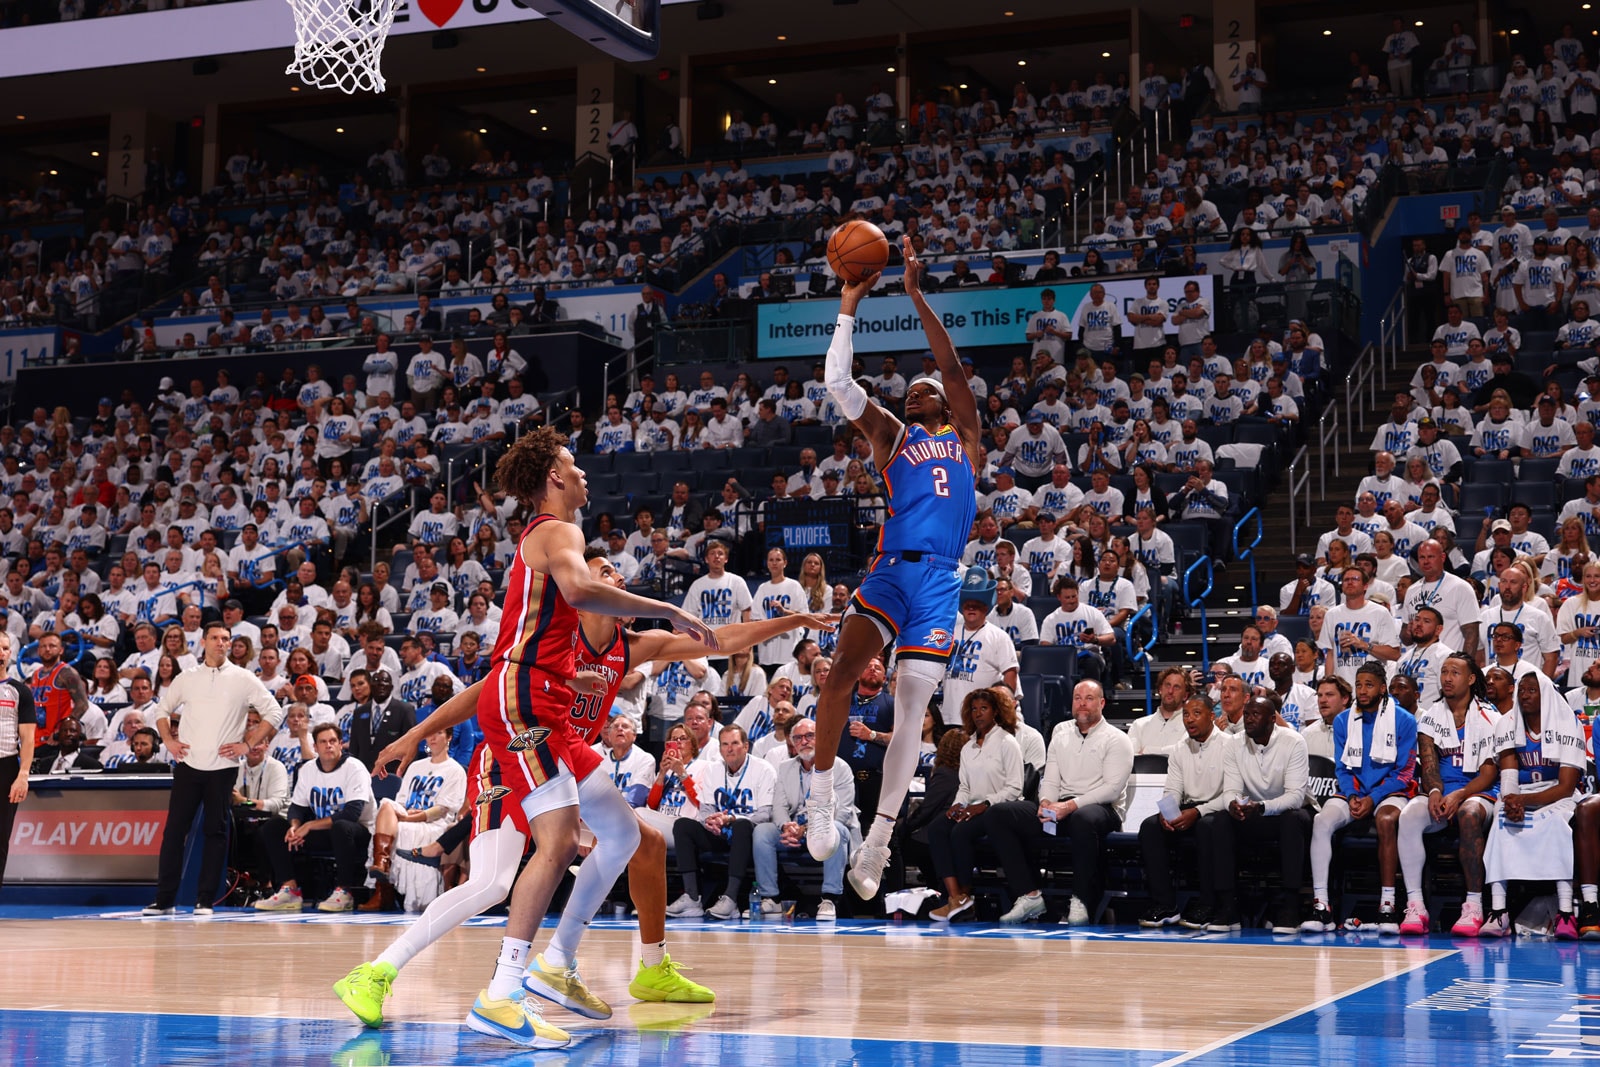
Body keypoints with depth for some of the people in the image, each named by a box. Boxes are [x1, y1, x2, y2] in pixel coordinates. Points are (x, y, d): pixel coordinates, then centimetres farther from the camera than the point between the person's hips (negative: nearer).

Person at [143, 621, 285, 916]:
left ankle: (205, 900, 5)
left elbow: (273, 712, 1)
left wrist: (248, 744, -5)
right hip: (188, 765, 2)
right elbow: (162, 709, 21)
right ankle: (164, 899, 5)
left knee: (215, 831, 0)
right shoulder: (186, 679, 8)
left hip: (223, 767, -2)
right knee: (174, 830, 0)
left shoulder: (243, 679, 1)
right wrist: (168, 740, 6)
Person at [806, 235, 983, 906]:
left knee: (911, 707, -5)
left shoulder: (966, 437, 18)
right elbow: (837, 382, 8)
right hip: (892, 571, 0)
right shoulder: (890, 436, 18)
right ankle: (820, 798, -19)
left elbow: (952, 367, 6)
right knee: (844, 666, -25)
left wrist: (917, 294, 3)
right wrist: (850, 304, 6)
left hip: (941, 580, 0)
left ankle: (878, 840, -1)